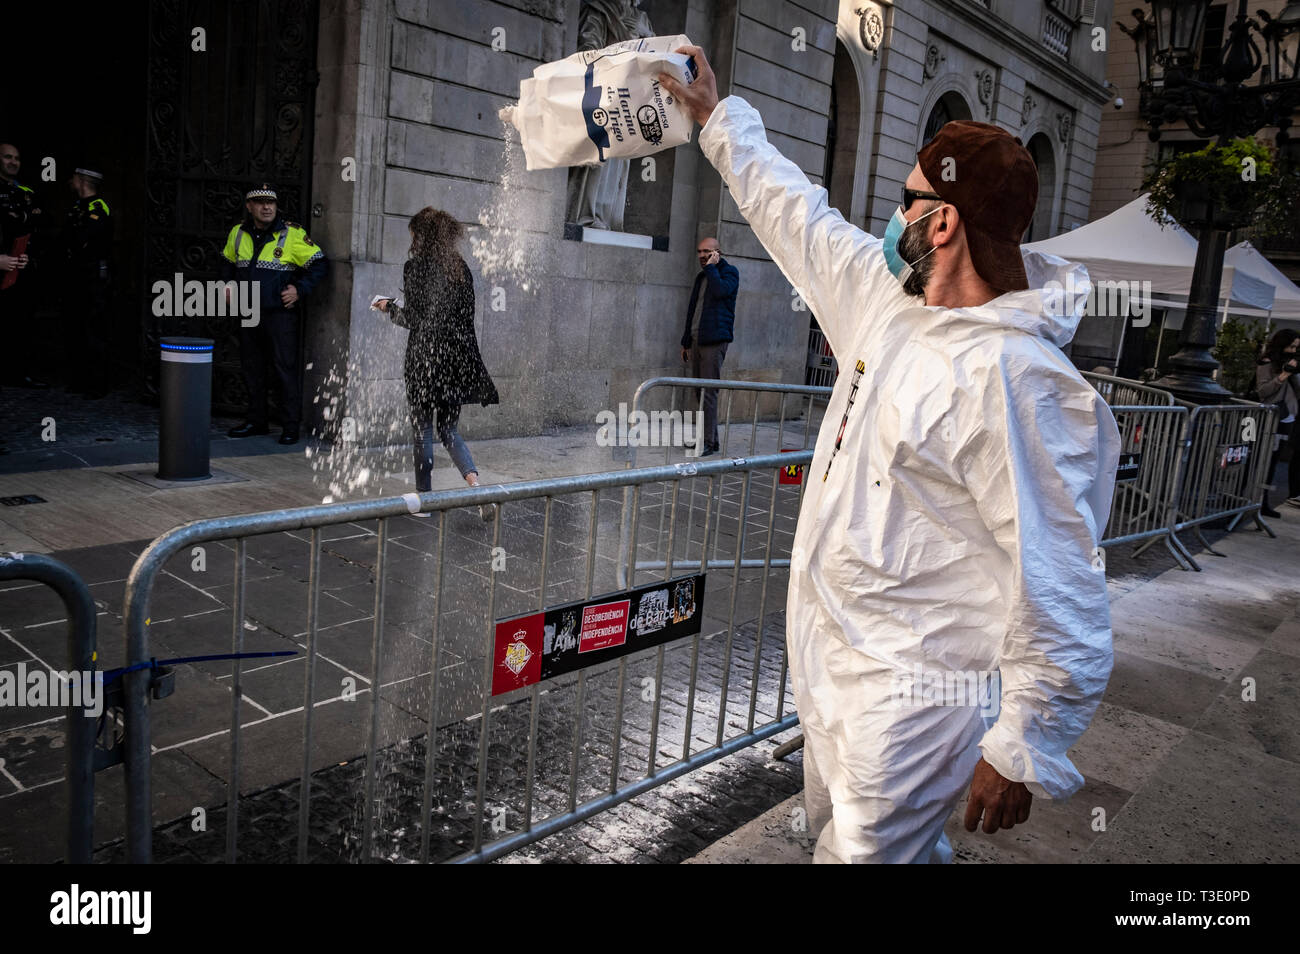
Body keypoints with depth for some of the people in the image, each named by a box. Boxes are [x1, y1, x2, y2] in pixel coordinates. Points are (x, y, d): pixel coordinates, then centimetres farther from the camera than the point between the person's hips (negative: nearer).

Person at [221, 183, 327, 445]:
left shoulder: (292, 234, -7)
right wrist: (227, 284, 13)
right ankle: (256, 421, 25)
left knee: (286, 369, -5)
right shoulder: (238, 234, 9)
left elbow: (320, 265, -6)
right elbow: (228, 262, 27)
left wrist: (300, 290, -13)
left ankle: (291, 426, 2)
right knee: (251, 369, 13)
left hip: (280, 313, -6)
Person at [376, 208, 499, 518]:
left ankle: (424, 496, 14)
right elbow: (467, 314, 11)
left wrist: (389, 307, 8)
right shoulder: (460, 266, 9)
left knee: (422, 429, 7)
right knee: (449, 429, 14)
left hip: (426, 356, -5)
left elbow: (413, 318, -11)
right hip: (457, 356, 6)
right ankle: (475, 482, -7)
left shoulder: (415, 266, -8)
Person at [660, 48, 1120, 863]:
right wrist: (720, 119, 26)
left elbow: (1060, 586, -25)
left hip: (913, 696, -9)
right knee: (836, 829, 27)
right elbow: (796, 215, 16)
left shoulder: (1014, 377, -26)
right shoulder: (888, 294, 0)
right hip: (837, 670, 9)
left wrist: (1024, 748, -21)